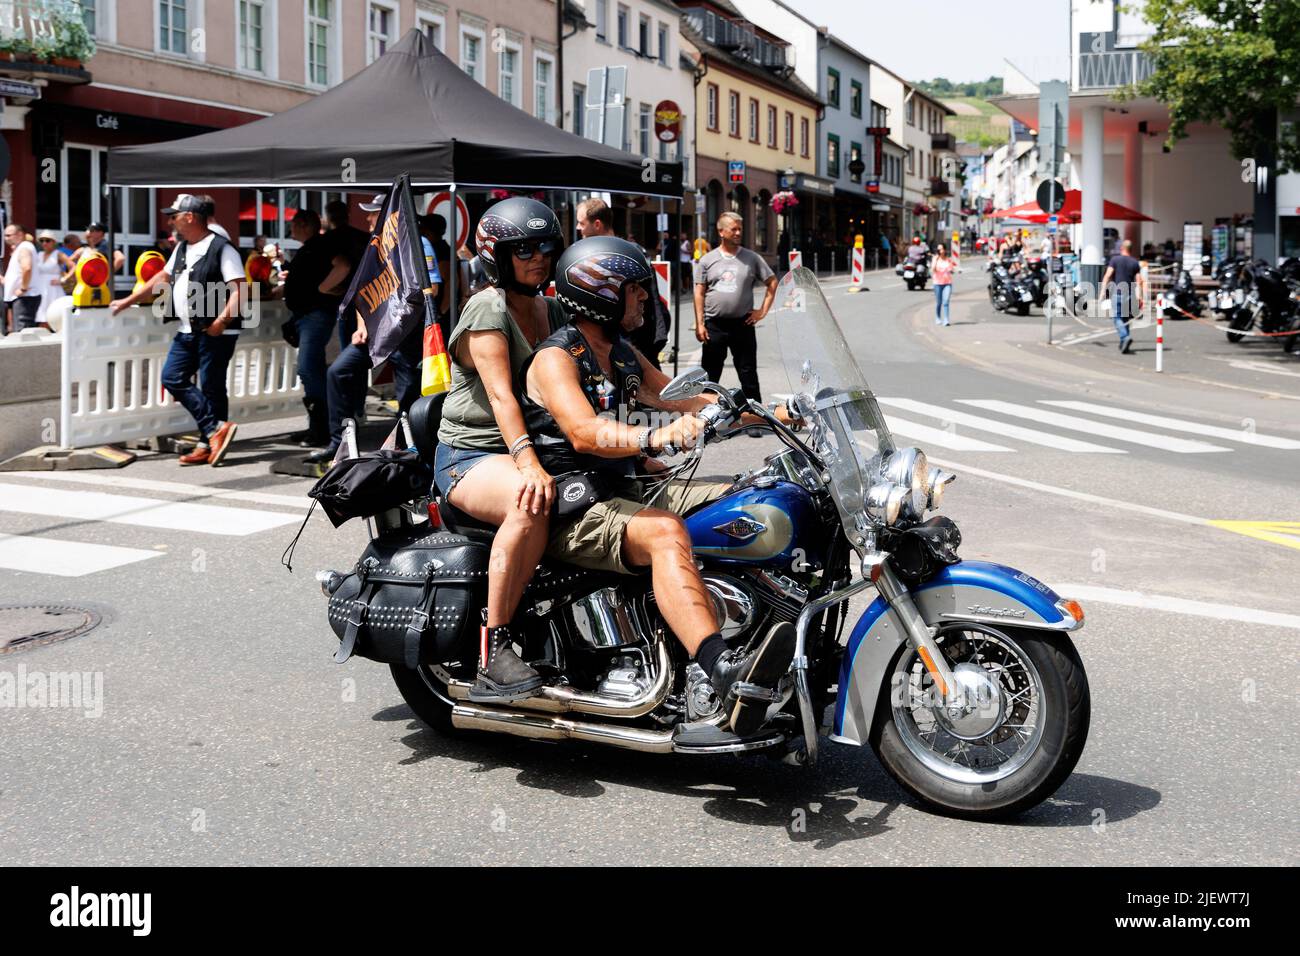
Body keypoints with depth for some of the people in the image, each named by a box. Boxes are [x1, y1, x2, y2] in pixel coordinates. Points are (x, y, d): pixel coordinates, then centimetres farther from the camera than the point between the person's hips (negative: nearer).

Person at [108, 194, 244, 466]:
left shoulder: (221, 248, -11)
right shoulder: (182, 248, 16)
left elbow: (239, 289, -18)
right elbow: (162, 278, 25)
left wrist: (222, 320, -29)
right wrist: (127, 301, 26)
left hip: (216, 332, -9)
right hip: (188, 331, 9)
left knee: (211, 387, -4)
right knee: (173, 378, 3)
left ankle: (208, 444, 5)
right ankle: (217, 428, 2)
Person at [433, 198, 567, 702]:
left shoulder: (553, 312, 17)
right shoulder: (488, 309, -8)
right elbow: (500, 394, -22)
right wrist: (528, 464, -36)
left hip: (535, 444, 8)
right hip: (471, 454, -8)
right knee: (530, 504, -39)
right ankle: (493, 652, -36)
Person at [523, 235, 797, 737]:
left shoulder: (624, 354, 19)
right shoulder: (555, 358, -10)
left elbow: (680, 400, 20)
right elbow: (583, 432, -27)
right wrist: (655, 438, -44)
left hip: (625, 488, 9)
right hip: (572, 508, -9)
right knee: (664, 532, -37)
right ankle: (725, 674, -55)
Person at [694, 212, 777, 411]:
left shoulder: (752, 258, 3)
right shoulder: (708, 260, 3)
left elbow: (772, 282, 8)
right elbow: (699, 292, 3)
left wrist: (762, 311, 0)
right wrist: (699, 324, -4)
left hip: (743, 324, 0)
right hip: (714, 325, 0)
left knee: (748, 374, 6)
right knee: (710, 375, 7)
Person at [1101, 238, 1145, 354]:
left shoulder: (1115, 260, 0)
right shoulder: (1135, 263, 8)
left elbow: (1107, 276, -9)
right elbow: (1138, 281, 1)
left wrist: (1103, 290, -10)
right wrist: (1139, 297, -1)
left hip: (1117, 293, -4)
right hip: (1130, 295, 4)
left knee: (1117, 318, -3)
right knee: (1125, 318, 15)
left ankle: (1126, 337, -27)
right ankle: (1123, 344, 18)